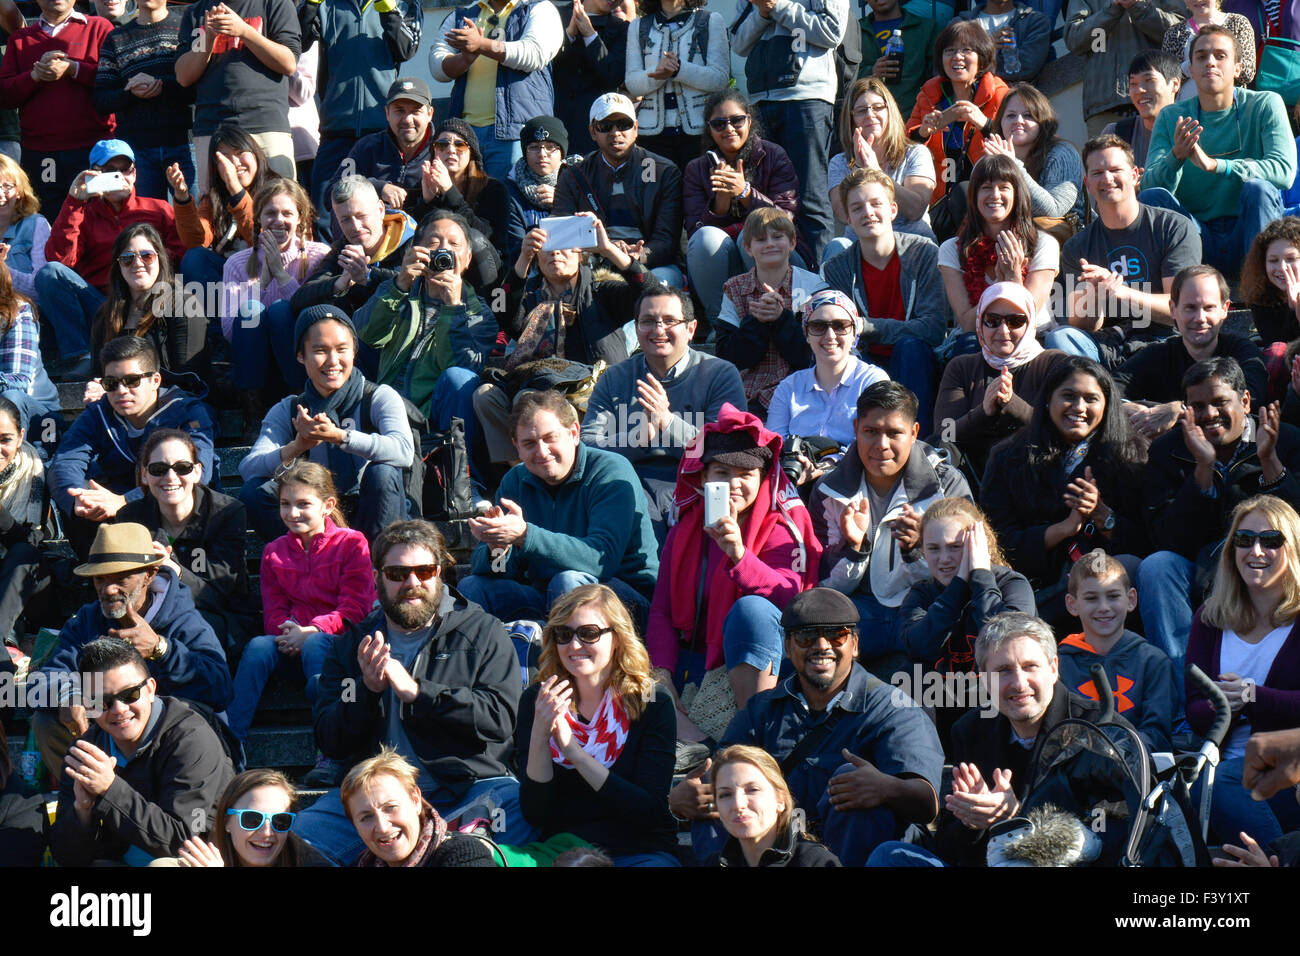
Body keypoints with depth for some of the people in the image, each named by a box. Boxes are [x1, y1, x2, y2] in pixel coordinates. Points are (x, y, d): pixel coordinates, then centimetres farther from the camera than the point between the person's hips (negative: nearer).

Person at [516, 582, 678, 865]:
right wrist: (539, 735, -18)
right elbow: (535, 815, -2)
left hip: (640, 852, -1)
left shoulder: (653, 704, -1)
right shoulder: (535, 701, 4)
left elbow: (648, 810, -11)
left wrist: (574, 751, -18)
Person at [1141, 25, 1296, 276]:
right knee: (1153, 197, -20)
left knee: (1258, 188, -29)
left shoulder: (1265, 105, -3)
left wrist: (1214, 165, -30)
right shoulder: (1171, 118, 4)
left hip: (1246, 237, -2)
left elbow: (1284, 171, -19)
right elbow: (1148, 184, -7)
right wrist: (1176, 157, -29)